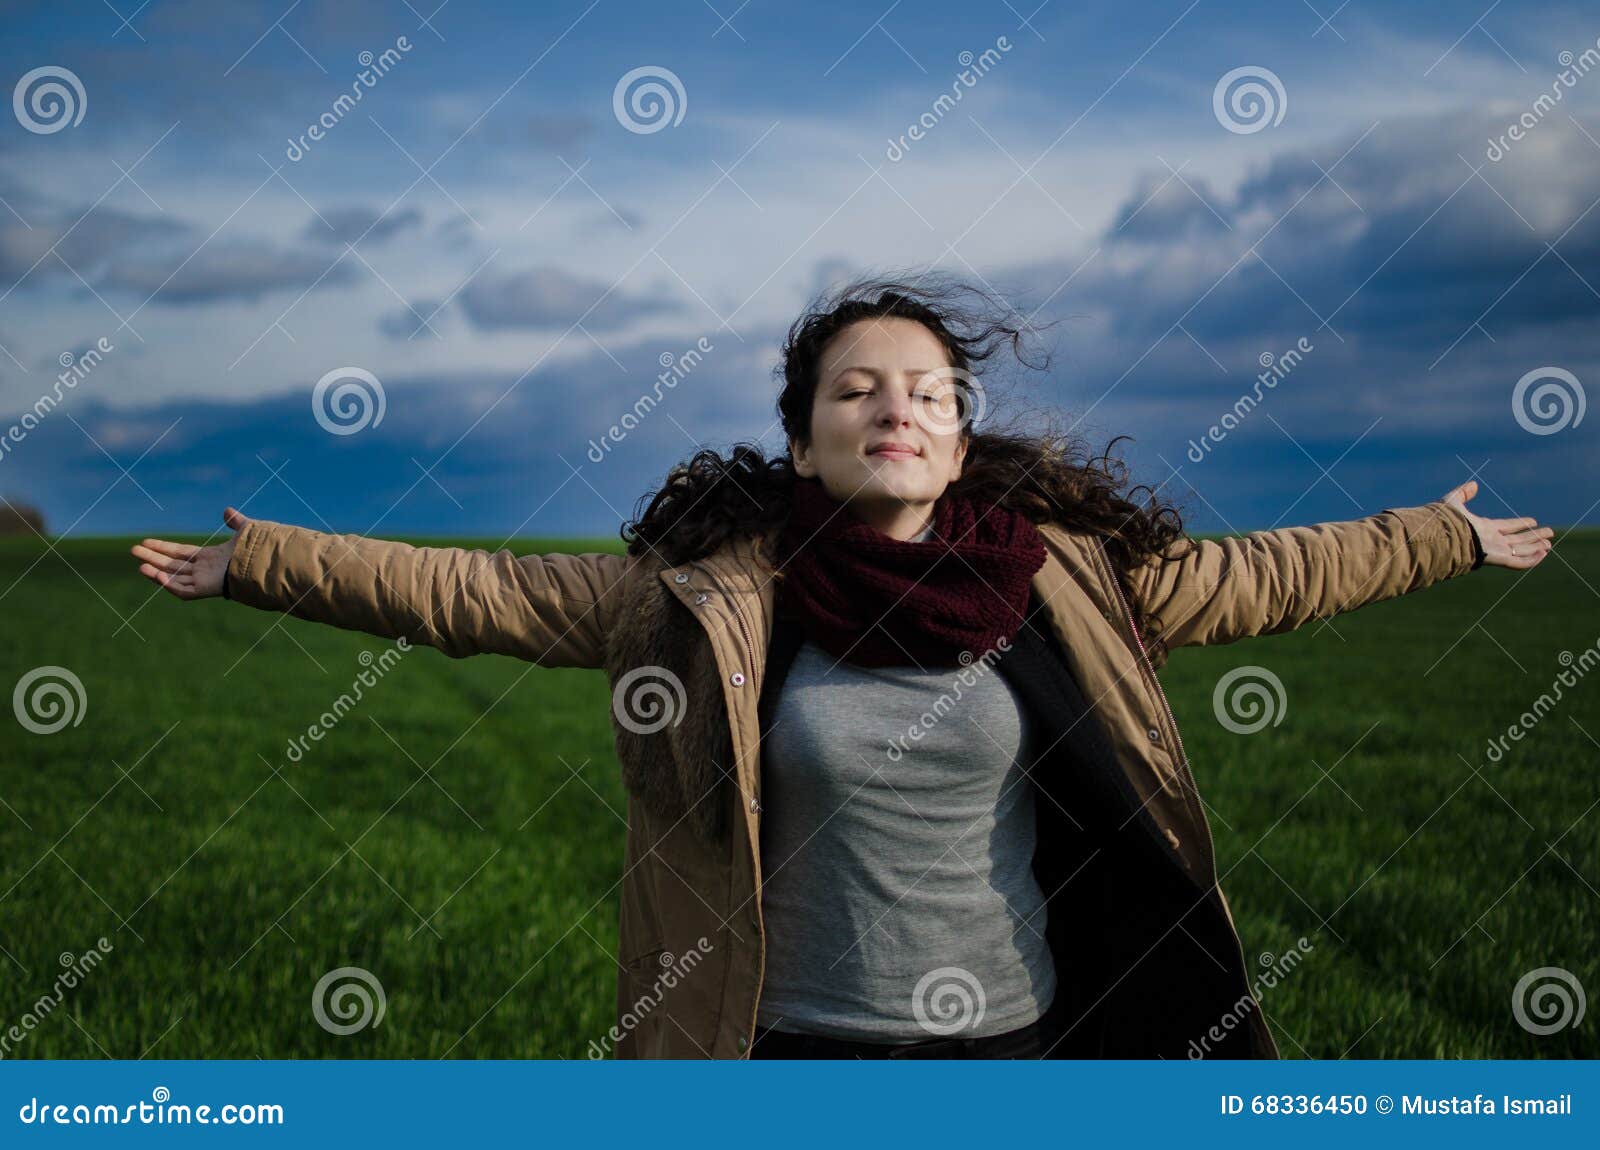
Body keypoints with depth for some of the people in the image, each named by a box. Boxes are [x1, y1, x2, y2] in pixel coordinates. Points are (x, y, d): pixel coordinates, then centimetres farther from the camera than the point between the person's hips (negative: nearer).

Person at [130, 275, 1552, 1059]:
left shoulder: (1062, 574, -2)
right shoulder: (713, 595, -6)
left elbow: (1252, 578, 9)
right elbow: (482, 593, -3)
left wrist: (1443, 540, 17)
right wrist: (259, 563, -3)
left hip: (1019, 1031, 1)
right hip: (801, 1035, -1)